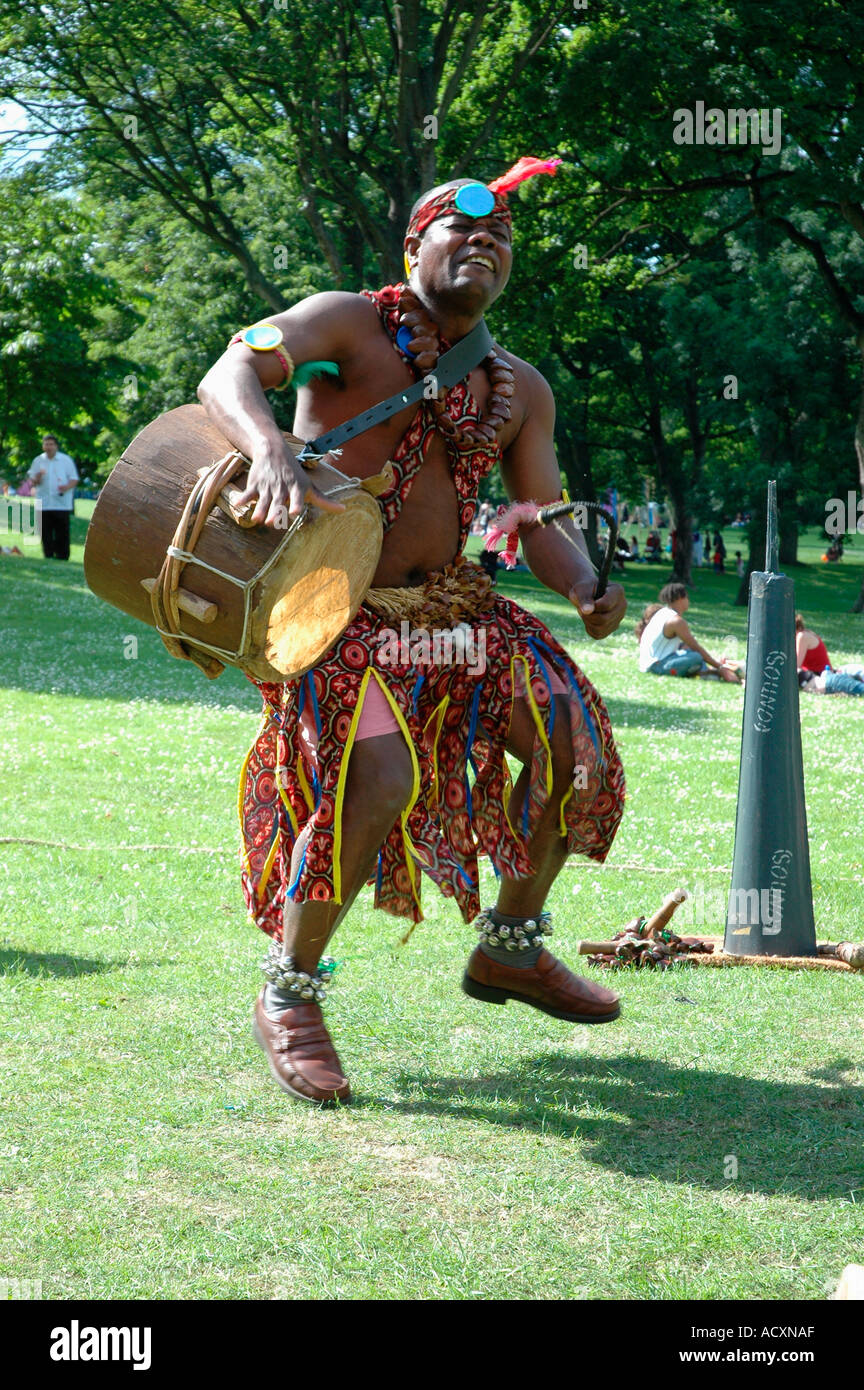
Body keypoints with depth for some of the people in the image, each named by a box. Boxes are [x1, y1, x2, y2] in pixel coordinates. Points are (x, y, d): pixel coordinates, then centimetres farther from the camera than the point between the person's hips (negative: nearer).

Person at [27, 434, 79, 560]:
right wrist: (38, 477, -11)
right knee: (46, 533, 0)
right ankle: (48, 556, 6)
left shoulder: (66, 460, 6)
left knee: (62, 533, -5)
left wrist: (67, 487, -15)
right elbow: (33, 482, 13)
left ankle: (62, 557, 0)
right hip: (44, 504, 2)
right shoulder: (38, 461, 12)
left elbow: (74, 479, 5)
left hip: (62, 504, -2)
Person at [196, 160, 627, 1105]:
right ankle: (288, 996, -8)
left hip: (451, 605, 7)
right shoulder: (348, 322, -6)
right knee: (379, 778, -28)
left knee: (576, 741, 1)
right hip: (333, 602, -7)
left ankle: (510, 948, 23)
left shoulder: (520, 392, 11)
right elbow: (231, 373, -22)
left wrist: (586, 590, -14)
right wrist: (269, 450, -45)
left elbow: (542, 524, 10)